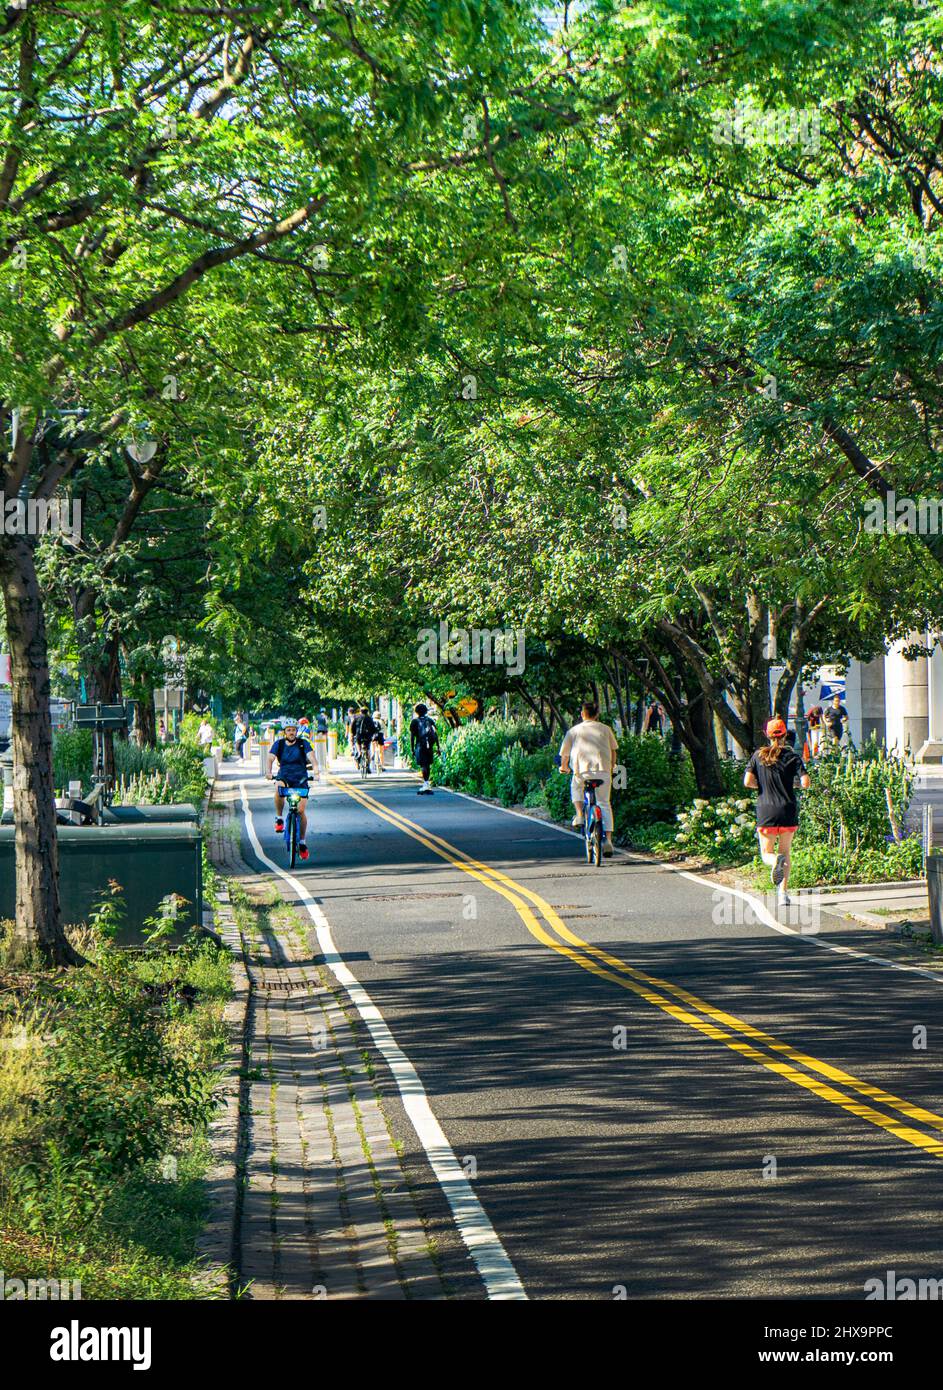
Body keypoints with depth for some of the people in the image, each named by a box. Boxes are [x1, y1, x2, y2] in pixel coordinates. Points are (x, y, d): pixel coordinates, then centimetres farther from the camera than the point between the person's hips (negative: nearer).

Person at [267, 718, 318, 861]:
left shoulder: (303, 744, -4)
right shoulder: (279, 744, -1)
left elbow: (312, 758, -17)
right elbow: (270, 758, -14)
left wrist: (316, 772, -36)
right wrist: (269, 772, -35)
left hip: (300, 780, 0)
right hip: (284, 777, 0)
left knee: (301, 810, -9)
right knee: (279, 788, -36)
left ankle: (302, 842, 6)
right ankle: (279, 819, -17)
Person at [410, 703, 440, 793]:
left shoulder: (414, 722, 4)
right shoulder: (430, 720, 12)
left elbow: (412, 736, 0)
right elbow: (436, 734, 7)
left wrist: (412, 749, 3)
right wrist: (438, 747, 8)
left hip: (420, 745, -4)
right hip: (430, 745, 4)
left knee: (423, 765, -10)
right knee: (428, 764, 14)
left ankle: (426, 783, -23)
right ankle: (426, 783, 22)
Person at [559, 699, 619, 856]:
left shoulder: (573, 731, 12)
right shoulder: (605, 729, 16)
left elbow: (565, 754, 14)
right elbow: (613, 750, 21)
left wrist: (564, 767, 33)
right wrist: (611, 767, 36)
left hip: (581, 769, -1)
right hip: (603, 769, 1)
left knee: (576, 789, 31)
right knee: (604, 804, 5)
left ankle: (579, 815, 7)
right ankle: (608, 839, -8)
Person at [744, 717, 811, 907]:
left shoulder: (758, 755, 1)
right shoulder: (792, 756, -2)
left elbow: (747, 782, -5)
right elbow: (806, 782, -10)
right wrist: (794, 782, 12)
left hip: (766, 811, 0)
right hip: (788, 810, 0)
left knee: (767, 854, 10)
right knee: (785, 851, 15)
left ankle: (776, 860, -27)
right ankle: (783, 893, 5)